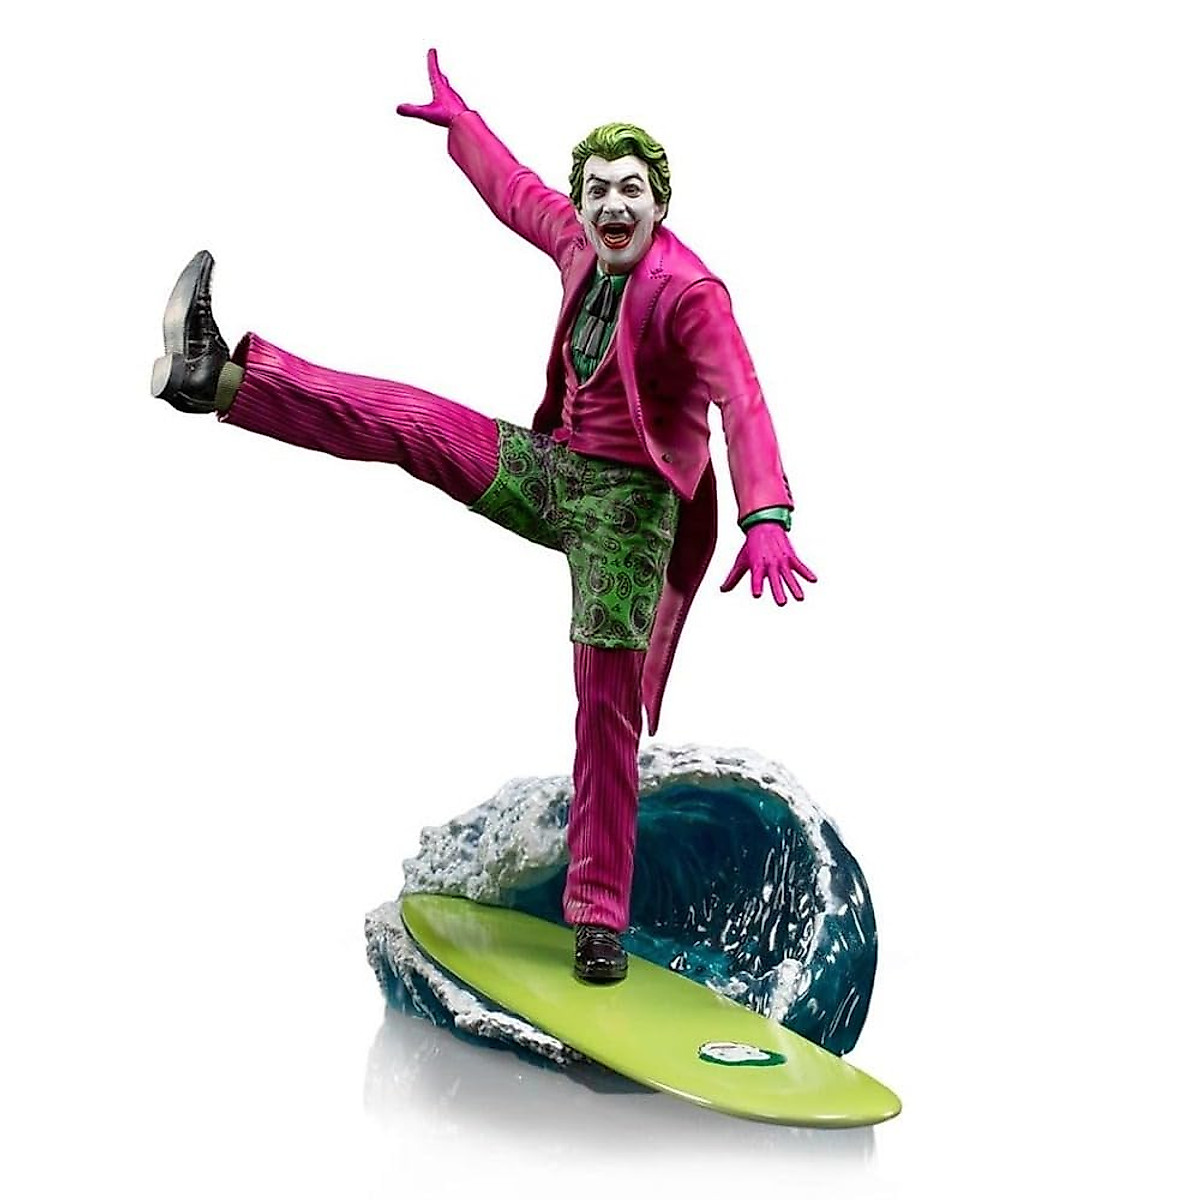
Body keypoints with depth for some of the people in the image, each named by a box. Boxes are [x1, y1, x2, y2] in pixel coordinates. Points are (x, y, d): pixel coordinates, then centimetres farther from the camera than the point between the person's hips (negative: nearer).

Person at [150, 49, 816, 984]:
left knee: (610, 703, -7)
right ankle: (216, 374, -3)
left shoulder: (690, 292, -17)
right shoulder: (579, 245, 6)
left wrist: (767, 518, -47)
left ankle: (600, 919, -1)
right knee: (407, 422, -6)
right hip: (548, 466, 7)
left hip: (626, 501, -6)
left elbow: (743, 402, -31)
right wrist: (458, 119, 40)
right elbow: (515, 190, 26)